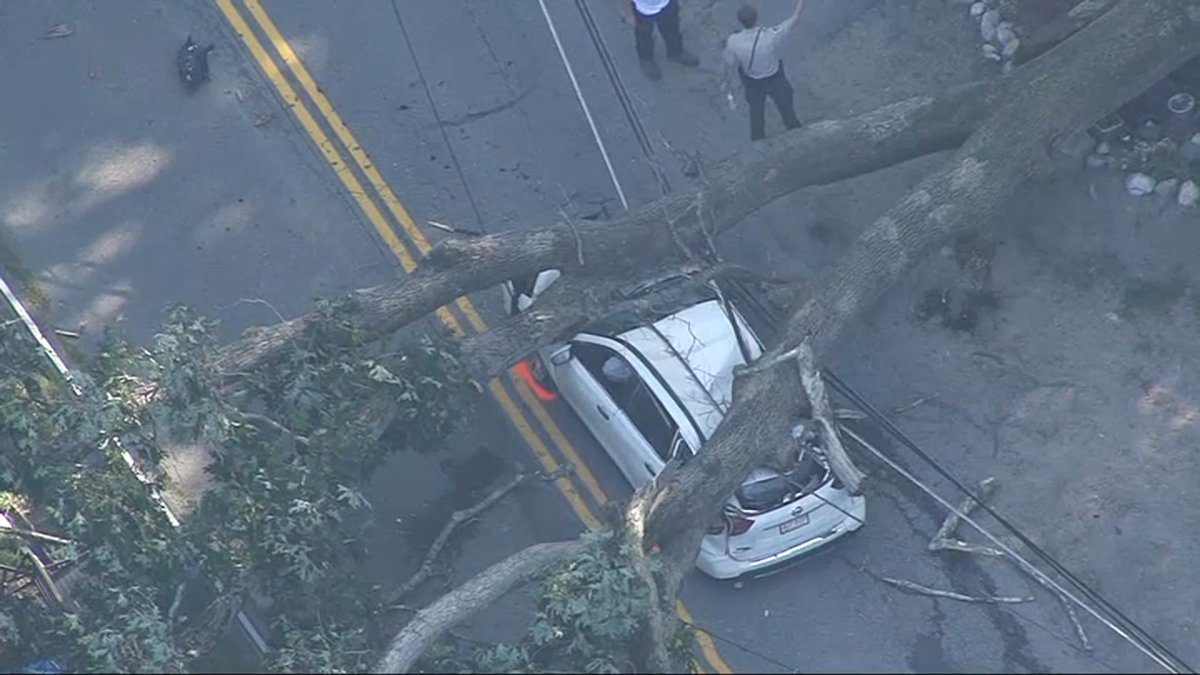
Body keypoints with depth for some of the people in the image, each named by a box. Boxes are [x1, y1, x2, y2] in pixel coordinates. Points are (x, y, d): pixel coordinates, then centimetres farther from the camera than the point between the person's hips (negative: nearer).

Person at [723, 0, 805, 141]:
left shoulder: (733, 41, -32)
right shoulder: (770, 36, -37)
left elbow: (730, 64, -11)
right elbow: (795, 18, -24)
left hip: (752, 82, 2)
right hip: (774, 79, -2)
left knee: (756, 111, 27)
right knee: (786, 107, 24)